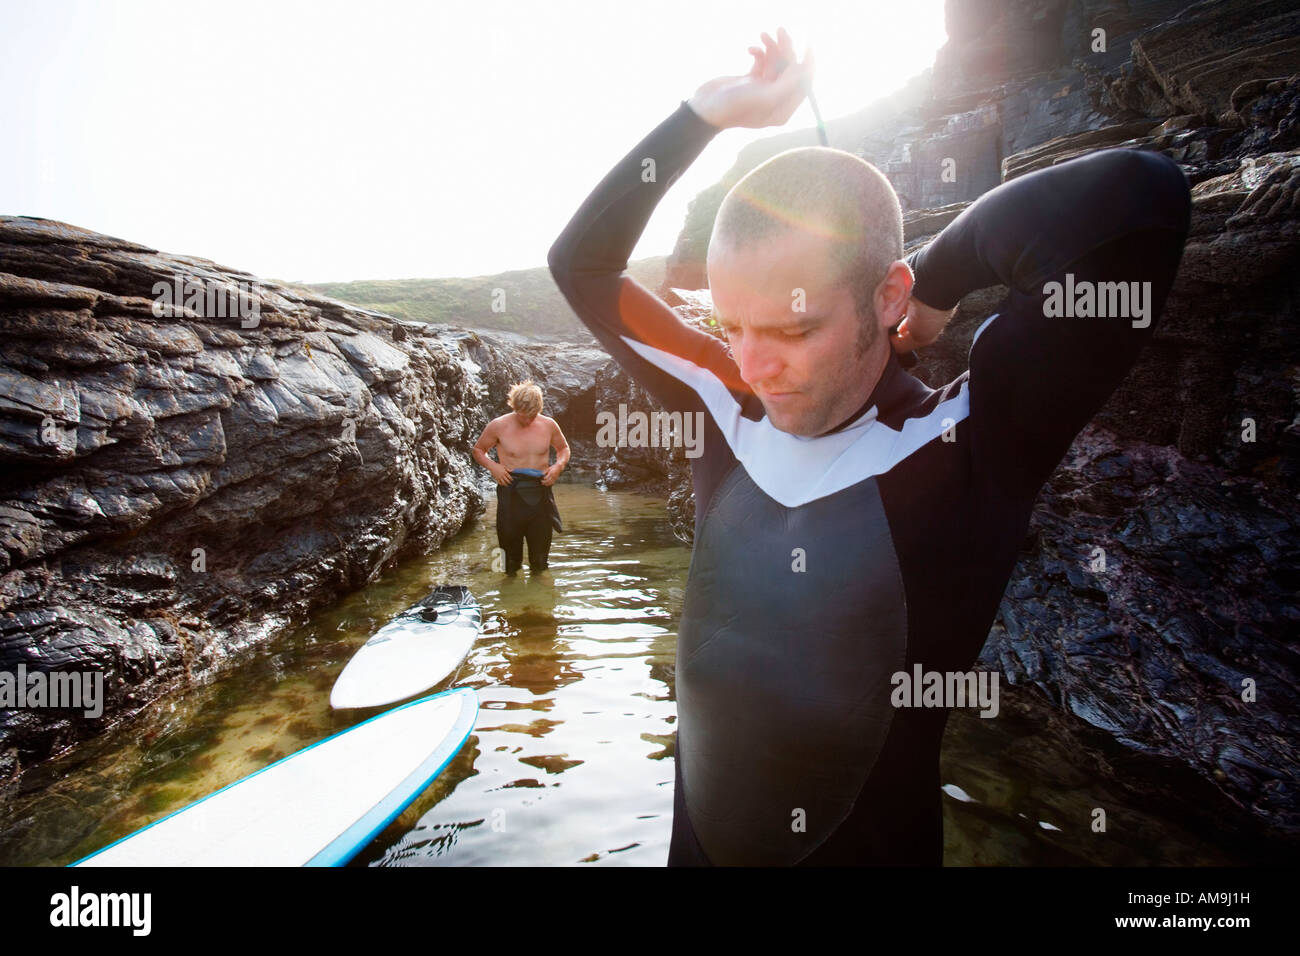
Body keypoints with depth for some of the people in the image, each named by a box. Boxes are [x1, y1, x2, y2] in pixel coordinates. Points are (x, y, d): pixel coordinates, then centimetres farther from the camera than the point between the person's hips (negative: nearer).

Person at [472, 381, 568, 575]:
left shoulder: (548, 425, 1)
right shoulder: (498, 426, -4)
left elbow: (563, 448, 19)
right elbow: (478, 450, 10)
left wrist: (559, 466, -2)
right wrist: (492, 466, -9)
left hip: (540, 494, 2)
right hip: (511, 493, -1)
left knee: (540, 562, 9)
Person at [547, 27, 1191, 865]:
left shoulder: (963, 446, -21)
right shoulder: (728, 412, -9)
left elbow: (1137, 202, -33)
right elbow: (583, 264, 0)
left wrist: (935, 278, -17)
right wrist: (704, 114, -7)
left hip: (865, 847, -3)